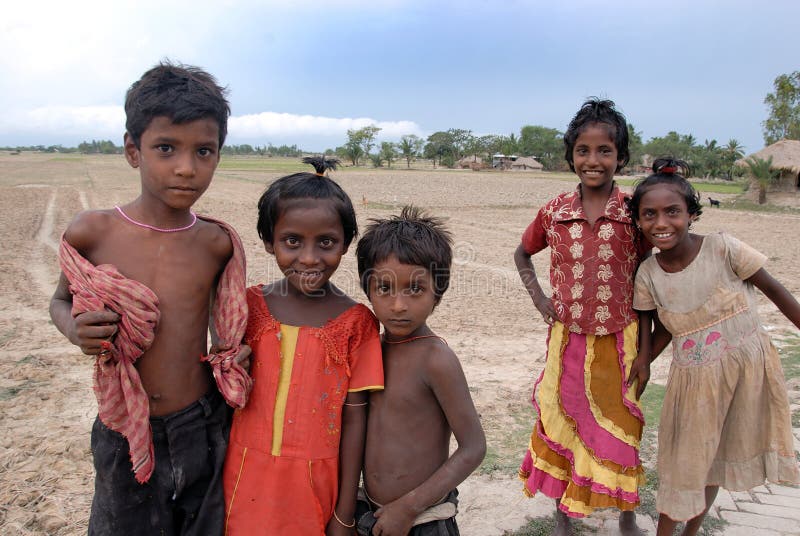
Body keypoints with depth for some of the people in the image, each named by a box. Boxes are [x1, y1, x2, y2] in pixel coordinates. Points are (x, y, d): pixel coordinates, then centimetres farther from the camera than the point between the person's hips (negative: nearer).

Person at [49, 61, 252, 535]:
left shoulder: (220, 244, -8)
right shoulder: (91, 233, -11)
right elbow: (61, 300, 7)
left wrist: (235, 354, -6)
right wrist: (75, 330, -14)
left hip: (204, 430, 1)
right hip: (123, 437, 0)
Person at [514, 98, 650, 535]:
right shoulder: (553, 213, -4)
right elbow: (521, 254, 14)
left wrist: (644, 350, 1)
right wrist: (538, 298, 0)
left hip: (619, 342, -1)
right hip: (568, 340, 1)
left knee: (621, 430, 12)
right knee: (562, 426, 12)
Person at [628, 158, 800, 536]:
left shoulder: (723, 248, -16)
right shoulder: (648, 274, -8)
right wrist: (643, 361, -3)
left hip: (747, 366, 0)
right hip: (694, 377, 1)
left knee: (716, 460, 15)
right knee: (682, 461, 9)